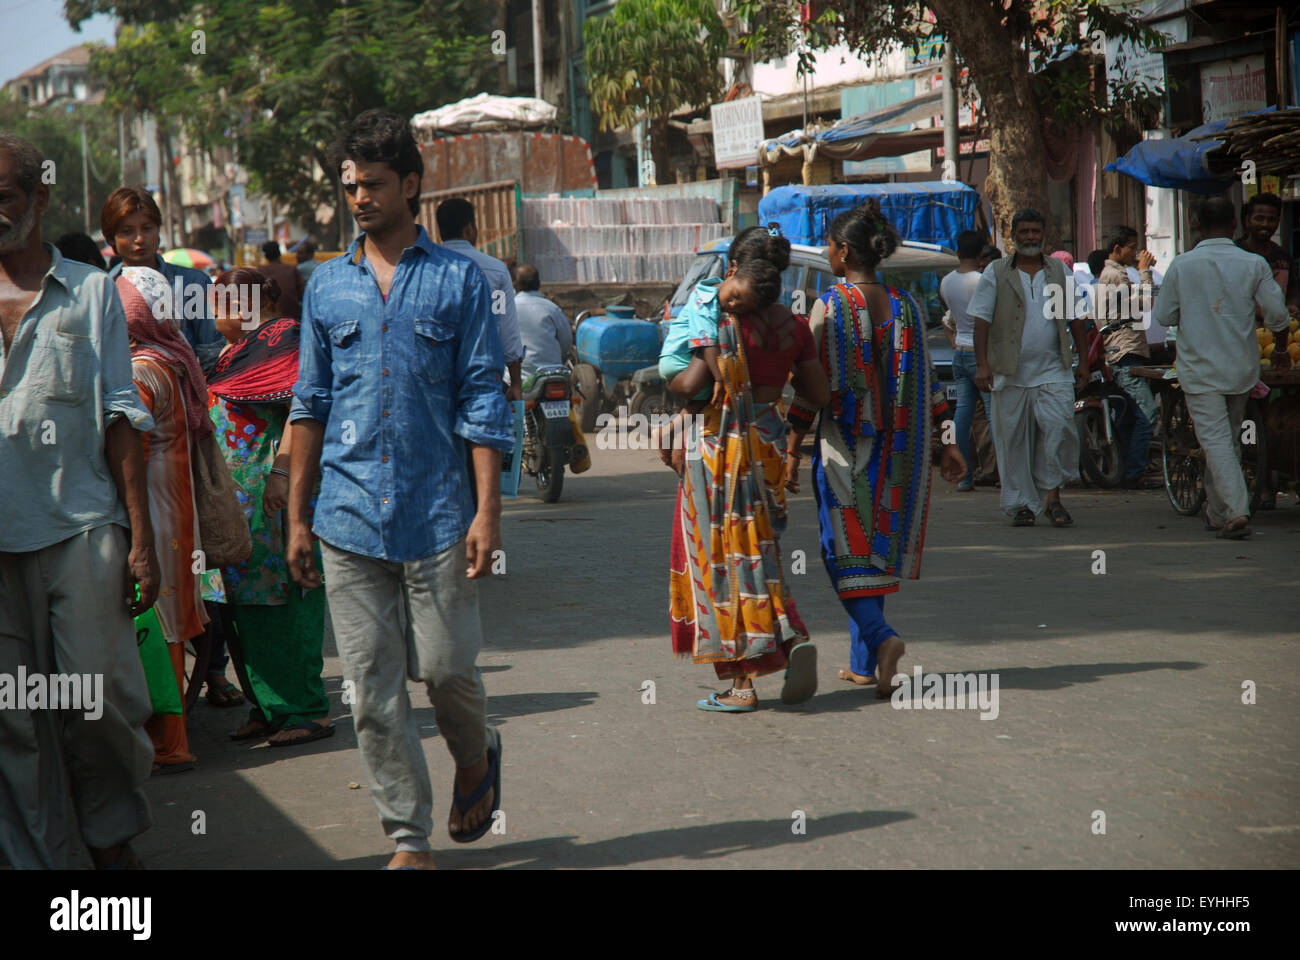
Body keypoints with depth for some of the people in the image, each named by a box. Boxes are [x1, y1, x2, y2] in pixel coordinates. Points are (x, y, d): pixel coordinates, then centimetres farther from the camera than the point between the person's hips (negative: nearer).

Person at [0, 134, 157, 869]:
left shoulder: (91, 292, 8)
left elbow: (121, 419, 6)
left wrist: (141, 537, 1)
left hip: (81, 525, -1)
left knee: (101, 695, -5)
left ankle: (114, 838, 17)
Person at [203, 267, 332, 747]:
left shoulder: (284, 339, -9)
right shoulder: (237, 350, 19)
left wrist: (281, 471, -26)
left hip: (274, 494, -10)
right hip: (238, 498, 10)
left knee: (277, 603, -8)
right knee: (243, 606, 10)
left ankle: (305, 710, -3)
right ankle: (267, 707, 17)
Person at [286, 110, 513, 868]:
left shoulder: (459, 279, 2)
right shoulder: (327, 286, 10)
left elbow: (484, 402, -1)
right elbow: (310, 404, 13)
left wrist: (487, 511, -8)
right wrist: (296, 516, 9)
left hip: (437, 513, -2)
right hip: (349, 518, 3)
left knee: (445, 665, 1)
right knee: (373, 686, 3)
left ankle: (478, 756, 33)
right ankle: (409, 838, 12)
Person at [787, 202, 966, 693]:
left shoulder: (828, 307, -10)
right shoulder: (905, 306, 4)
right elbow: (926, 383, 6)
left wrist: (793, 449, -4)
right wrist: (947, 442, 11)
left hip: (842, 446, -5)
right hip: (895, 450, 5)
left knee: (848, 549, -1)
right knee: (877, 546, 13)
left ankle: (881, 636, -24)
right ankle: (864, 664, 16)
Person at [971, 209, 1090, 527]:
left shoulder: (1060, 271, 11)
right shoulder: (996, 273, 4)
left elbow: (1075, 317, 16)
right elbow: (982, 320, 1)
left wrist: (1083, 360, 14)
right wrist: (982, 364, -8)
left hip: (1053, 370, 1)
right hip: (1010, 371, -1)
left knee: (1059, 426, -15)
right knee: (1014, 439, 3)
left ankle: (1052, 495, -4)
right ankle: (1021, 504, 13)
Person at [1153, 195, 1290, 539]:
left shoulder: (1181, 265, -7)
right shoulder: (1254, 264, -5)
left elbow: (1164, 316, -1)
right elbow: (1277, 313, -4)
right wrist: (1281, 349, 14)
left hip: (1199, 368, -2)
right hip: (1241, 368, 2)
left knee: (1215, 439, -5)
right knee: (1230, 439, 17)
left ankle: (1236, 511, -20)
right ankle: (1217, 512, 27)